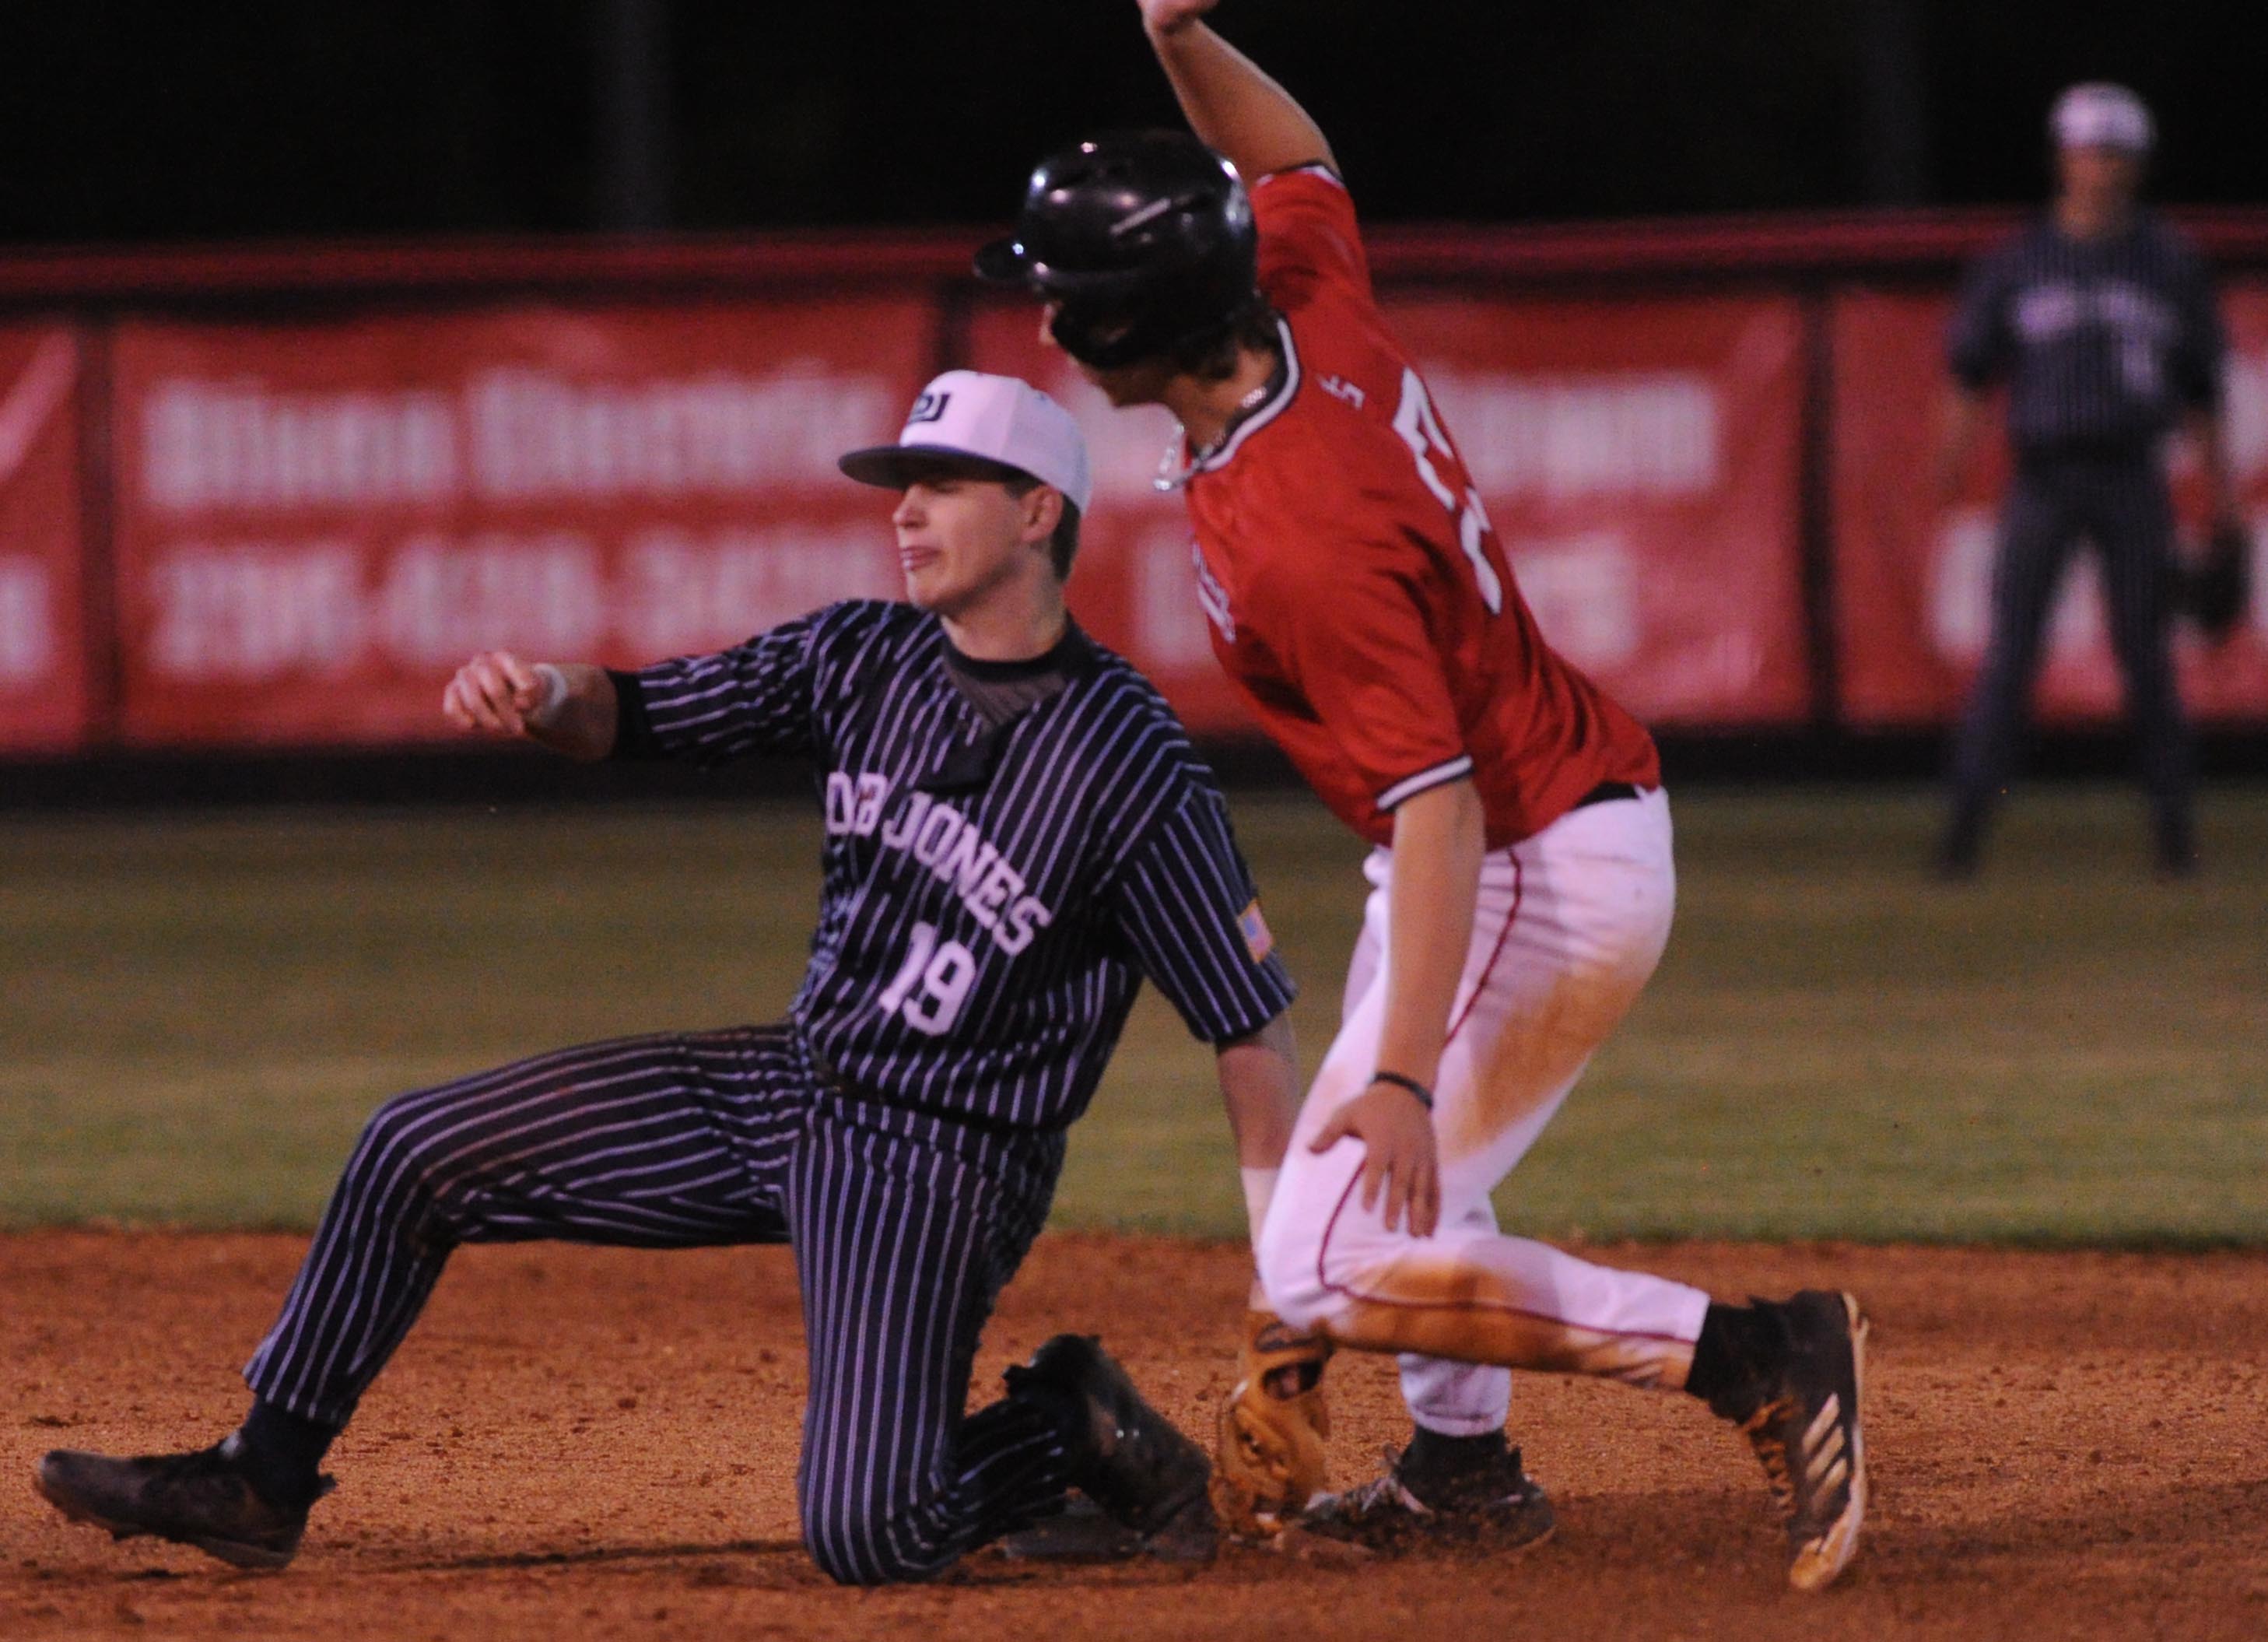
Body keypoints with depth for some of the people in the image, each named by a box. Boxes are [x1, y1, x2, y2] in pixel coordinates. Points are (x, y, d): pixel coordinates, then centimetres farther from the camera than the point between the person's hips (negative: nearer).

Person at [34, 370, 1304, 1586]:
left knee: (862, 1533, -24)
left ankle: (1071, 1430, 6)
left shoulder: (1132, 761, -18)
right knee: (421, 1154, 5)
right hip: (793, 1083, 7)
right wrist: (548, 696, -19)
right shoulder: (866, 658, 2)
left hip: (943, 1168, -7)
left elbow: (1253, 1020, -16)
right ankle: (263, 1483, 19)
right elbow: (638, 716, 6)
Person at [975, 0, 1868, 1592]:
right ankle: (1465, 1463, 46)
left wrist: (1404, 1073, -37)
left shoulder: (1297, 543, -31)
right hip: (1586, 801, 10)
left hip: (1537, 876, -10)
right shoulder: (1318, 315, -6)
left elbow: (1435, 806, -32)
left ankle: (1767, 1359, -17)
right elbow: (1297, 161, 17)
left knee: (1333, 1267, -14)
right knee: (1397, 1177, 30)